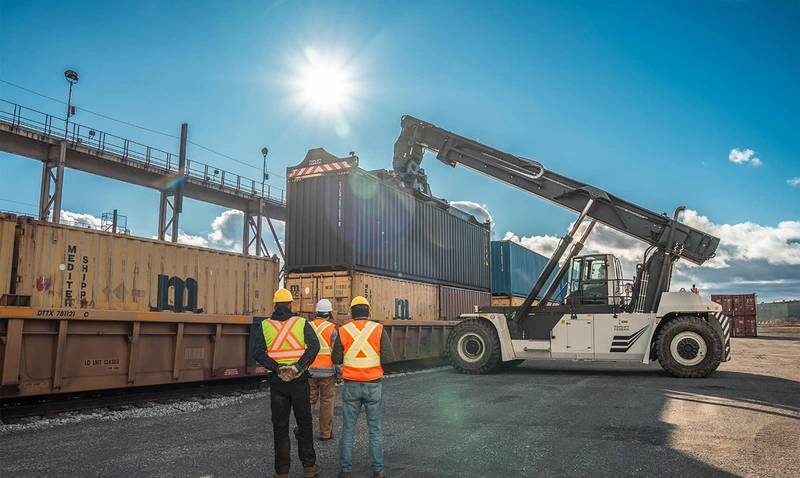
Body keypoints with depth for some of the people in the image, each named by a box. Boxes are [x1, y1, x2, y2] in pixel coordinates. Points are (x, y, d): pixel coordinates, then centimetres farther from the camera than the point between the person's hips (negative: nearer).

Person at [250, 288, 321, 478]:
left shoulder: (264, 325, 1)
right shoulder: (302, 323, -2)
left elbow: (256, 352, -11)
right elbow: (314, 346, -16)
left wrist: (278, 368, -15)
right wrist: (298, 367, -17)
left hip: (277, 382, 1)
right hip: (299, 380, 0)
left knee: (280, 426, 10)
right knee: (304, 423, 13)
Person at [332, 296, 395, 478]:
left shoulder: (343, 330, -3)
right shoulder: (378, 329, -5)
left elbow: (336, 359, 1)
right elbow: (389, 357, -10)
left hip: (351, 386, 1)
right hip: (374, 385, 0)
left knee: (348, 429, 11)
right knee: (375, 429, 11)